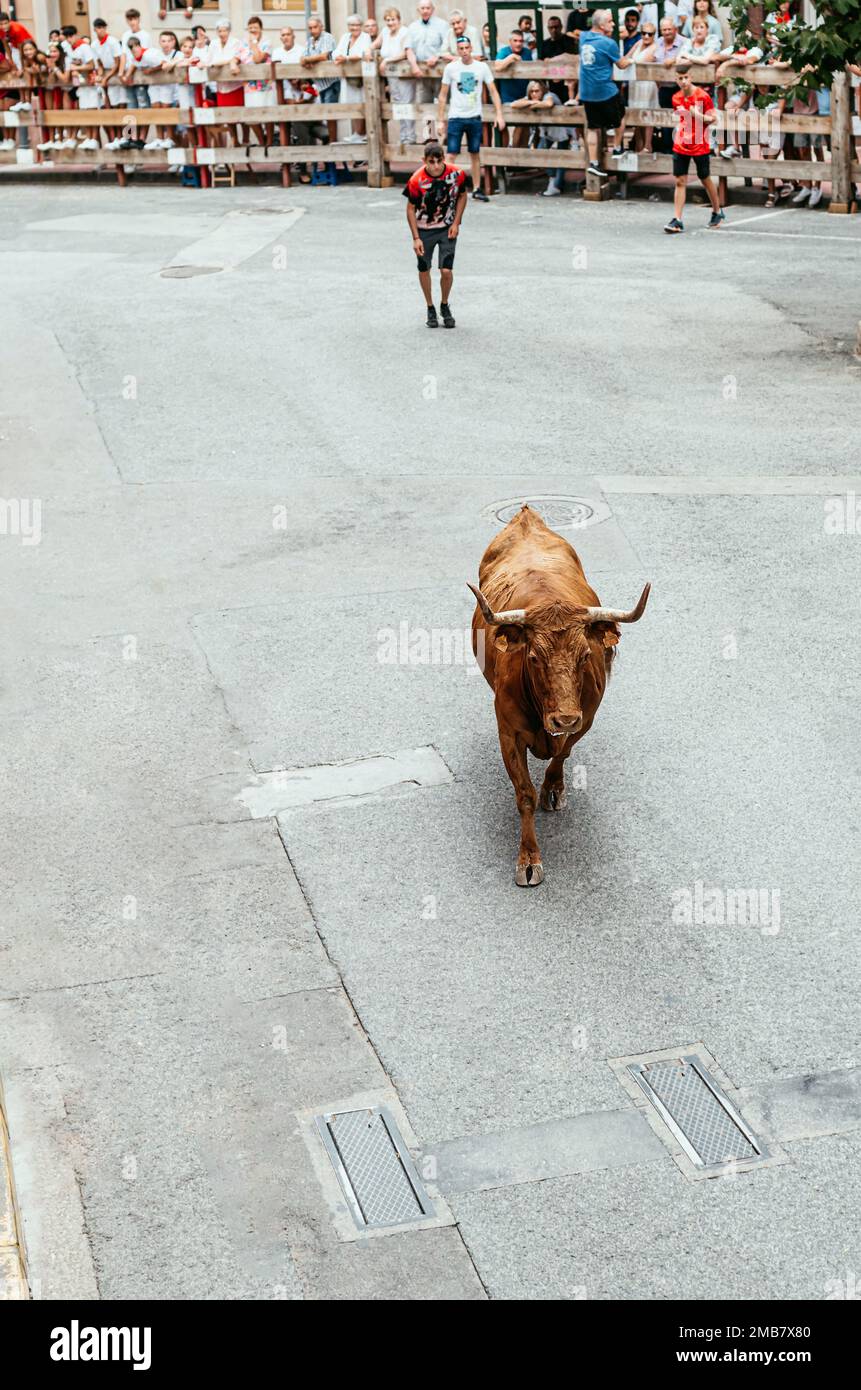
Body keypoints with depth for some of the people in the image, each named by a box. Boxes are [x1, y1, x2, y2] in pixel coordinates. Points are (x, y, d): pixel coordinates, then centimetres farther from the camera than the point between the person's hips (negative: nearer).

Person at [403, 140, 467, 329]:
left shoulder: (456, 174, -18)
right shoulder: (417, 180, -23)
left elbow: (462, 196, 2)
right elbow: (411, 209, -11)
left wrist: (456, 223, -5)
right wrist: (416, 238, -13)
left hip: (447, 228, 0)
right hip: (424, 229, 0)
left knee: (446, 271, -7)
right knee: (424, 269, 9)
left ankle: (445, 306, 19)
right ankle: (430, 308, 29)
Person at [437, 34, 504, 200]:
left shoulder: (482, 67, 0)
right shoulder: (451, 68, -2)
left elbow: (493, 91, 3)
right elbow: (443, 95, 2)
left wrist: (499, 114, -8)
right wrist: (441, 121, -2)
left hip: (475, 117, 2)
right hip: (455, 117, -2)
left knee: (475, 154, 9)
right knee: (451, 154, -8)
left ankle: (477, 189, 18)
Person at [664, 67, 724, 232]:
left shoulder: (702, 96, -11)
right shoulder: (676, 98, 5)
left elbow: (713, 118, -9)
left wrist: (699, 115, -24)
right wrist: (679, 131, 8)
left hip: (699, 146, -4)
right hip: (680, 145, 4)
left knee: (706, 180, 9)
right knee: (680, 182, -2)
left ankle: (717, 212, 29)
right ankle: (677, 220, -4)